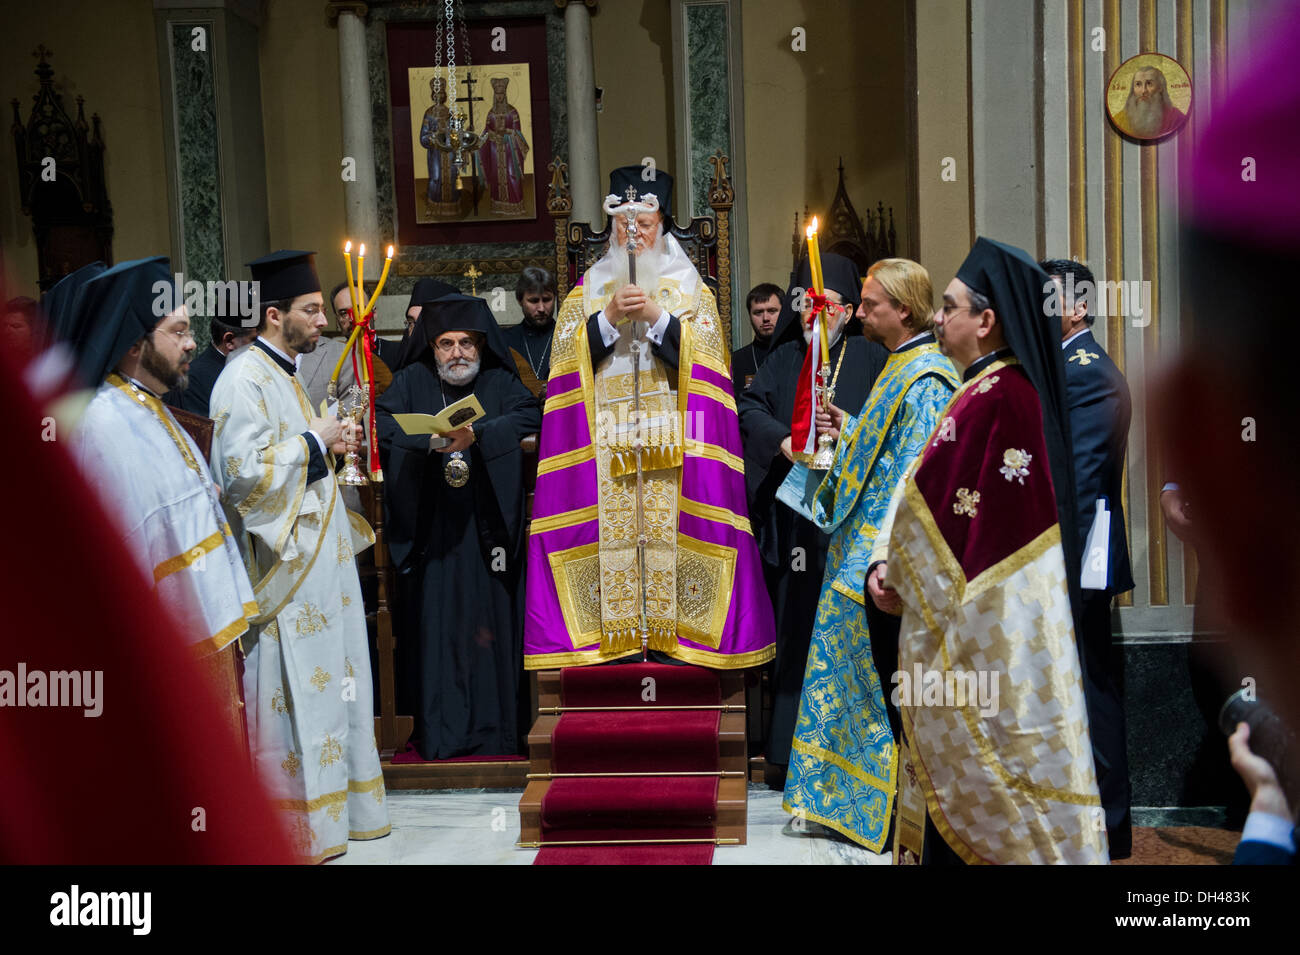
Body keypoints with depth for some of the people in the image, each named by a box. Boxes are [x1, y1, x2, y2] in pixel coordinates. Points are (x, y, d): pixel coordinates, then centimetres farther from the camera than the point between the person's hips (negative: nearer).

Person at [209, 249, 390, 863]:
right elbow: (244, 470, -24)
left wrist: (331, 445, 10)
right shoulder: (244, 379, -15)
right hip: (284, 564, -10)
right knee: (294, 694, -4)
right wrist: (314, 442, -15)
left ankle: (327, 801, 26)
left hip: (316, 555, 10)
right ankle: (296, 830, 6)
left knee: (325, 685, 15)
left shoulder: (284, 373, 16)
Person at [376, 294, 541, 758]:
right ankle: (440, 734, 4)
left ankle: (495, 732, 4)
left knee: (492, 624, -2)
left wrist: (476, 435, -21)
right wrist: (432, 441, -17)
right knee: (436, 627, -2)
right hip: (432, 530, 0)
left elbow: (530, 416, -8)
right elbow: (382, 422, -2)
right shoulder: (413, 381, 12)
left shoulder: (500, 382, 11)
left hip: (488, 527, 0)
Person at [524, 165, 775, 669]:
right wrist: (610, 314, -9)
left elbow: (702, 349, 0)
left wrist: (656, 315, -11)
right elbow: (569, 352, 4)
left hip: (669, 432, -1)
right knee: (613, 525, -6)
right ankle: (617, 631, -3)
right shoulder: (589, 287, 16)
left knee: (667, 526, -7)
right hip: (607, 432, 1)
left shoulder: (688, 286, 13)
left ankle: (670, 628, -2)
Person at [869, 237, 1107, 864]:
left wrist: (889, 566, 0)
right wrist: (890, 560, 3)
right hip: (997, 604, 10)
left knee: (973, 751, 1)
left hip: (982, 613, -10)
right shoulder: (1008, 385, 12)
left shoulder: (991, 396, -20)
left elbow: (930, 499, -15)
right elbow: (934, 489, 12)